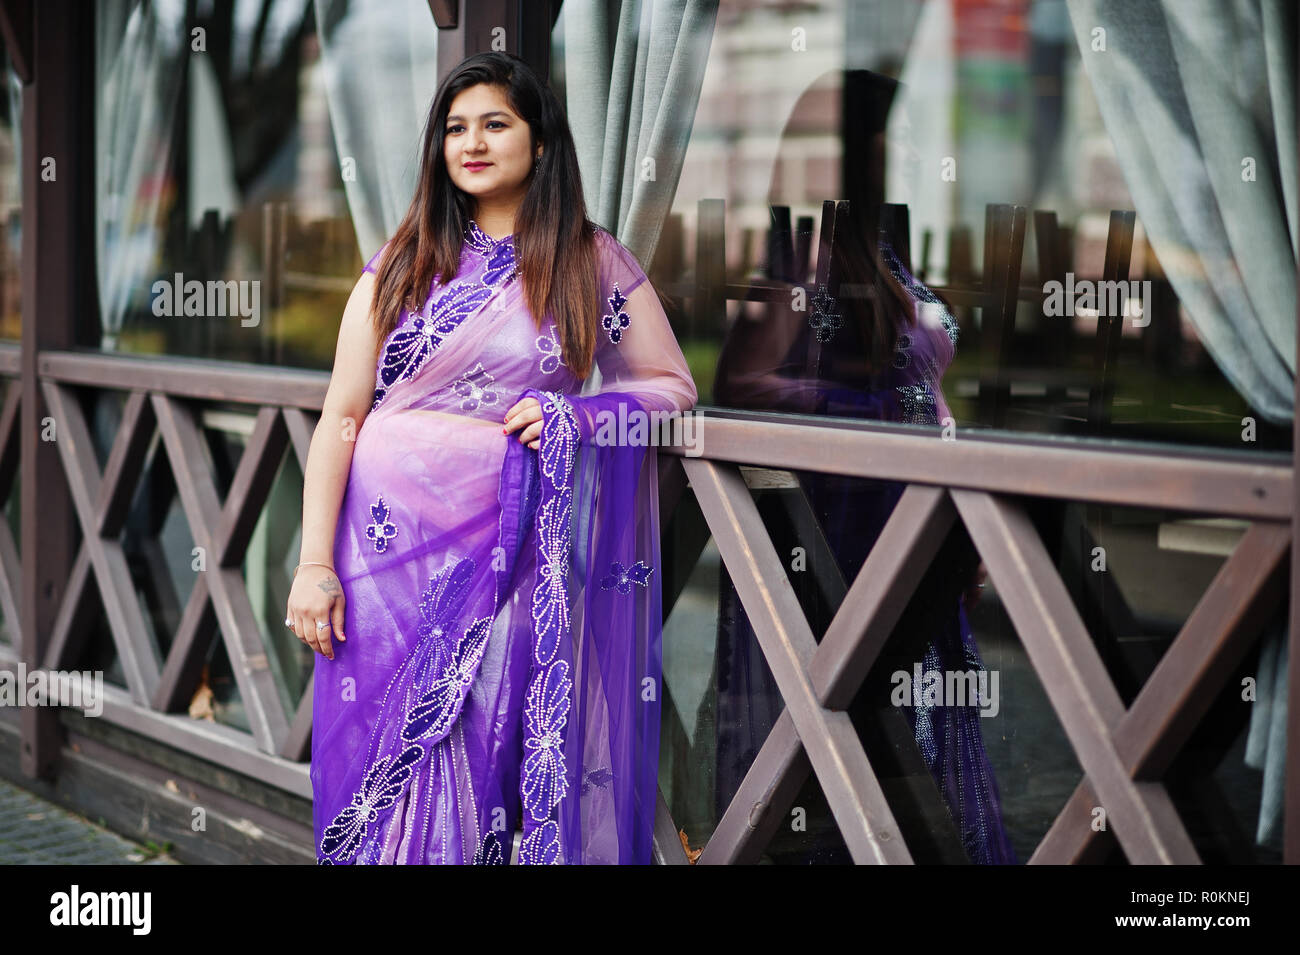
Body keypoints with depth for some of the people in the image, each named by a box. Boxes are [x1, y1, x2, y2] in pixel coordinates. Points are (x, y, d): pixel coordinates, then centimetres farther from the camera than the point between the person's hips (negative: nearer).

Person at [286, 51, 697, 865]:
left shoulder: (594, 263, 4)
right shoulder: (400, 264, 6)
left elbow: (674, 385, 10)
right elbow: (342, 415, 3)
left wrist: (575, 414, -9)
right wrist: (314, 565, -5)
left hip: (516, 548, -1)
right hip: (390, 545, 1)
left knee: (497, 766, 1)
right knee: (385, 762, 4)